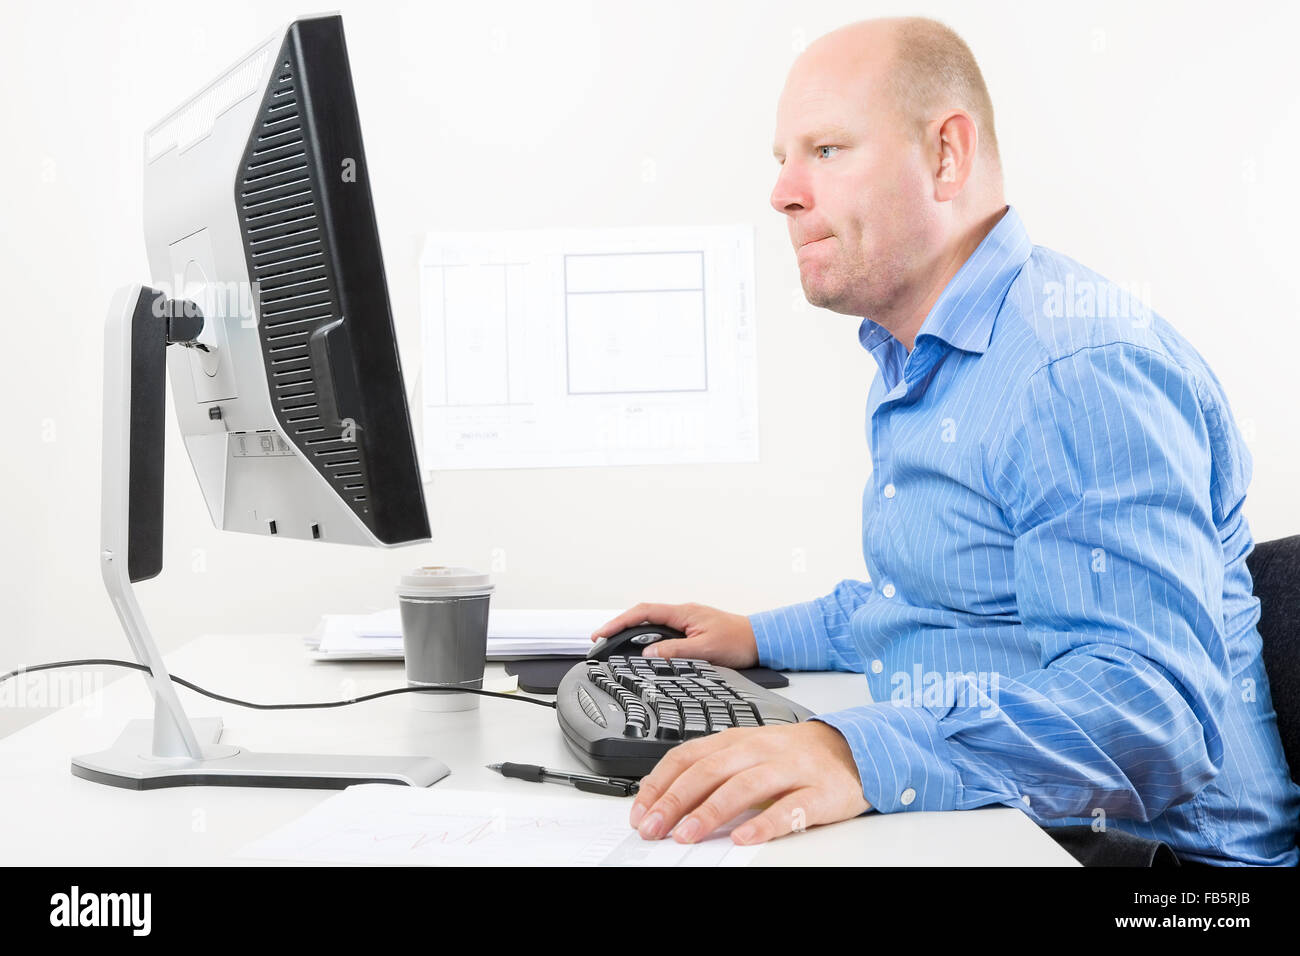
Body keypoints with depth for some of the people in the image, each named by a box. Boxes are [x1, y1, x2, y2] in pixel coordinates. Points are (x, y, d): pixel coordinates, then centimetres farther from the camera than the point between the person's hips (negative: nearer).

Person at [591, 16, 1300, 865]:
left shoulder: (1082, 368, -20)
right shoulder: (914, 364, 14)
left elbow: (1156, 709, -30)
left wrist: (862, 754, -41)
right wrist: (760, 638, 16)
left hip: (1144, 848, -8)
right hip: (967, 831, 9)